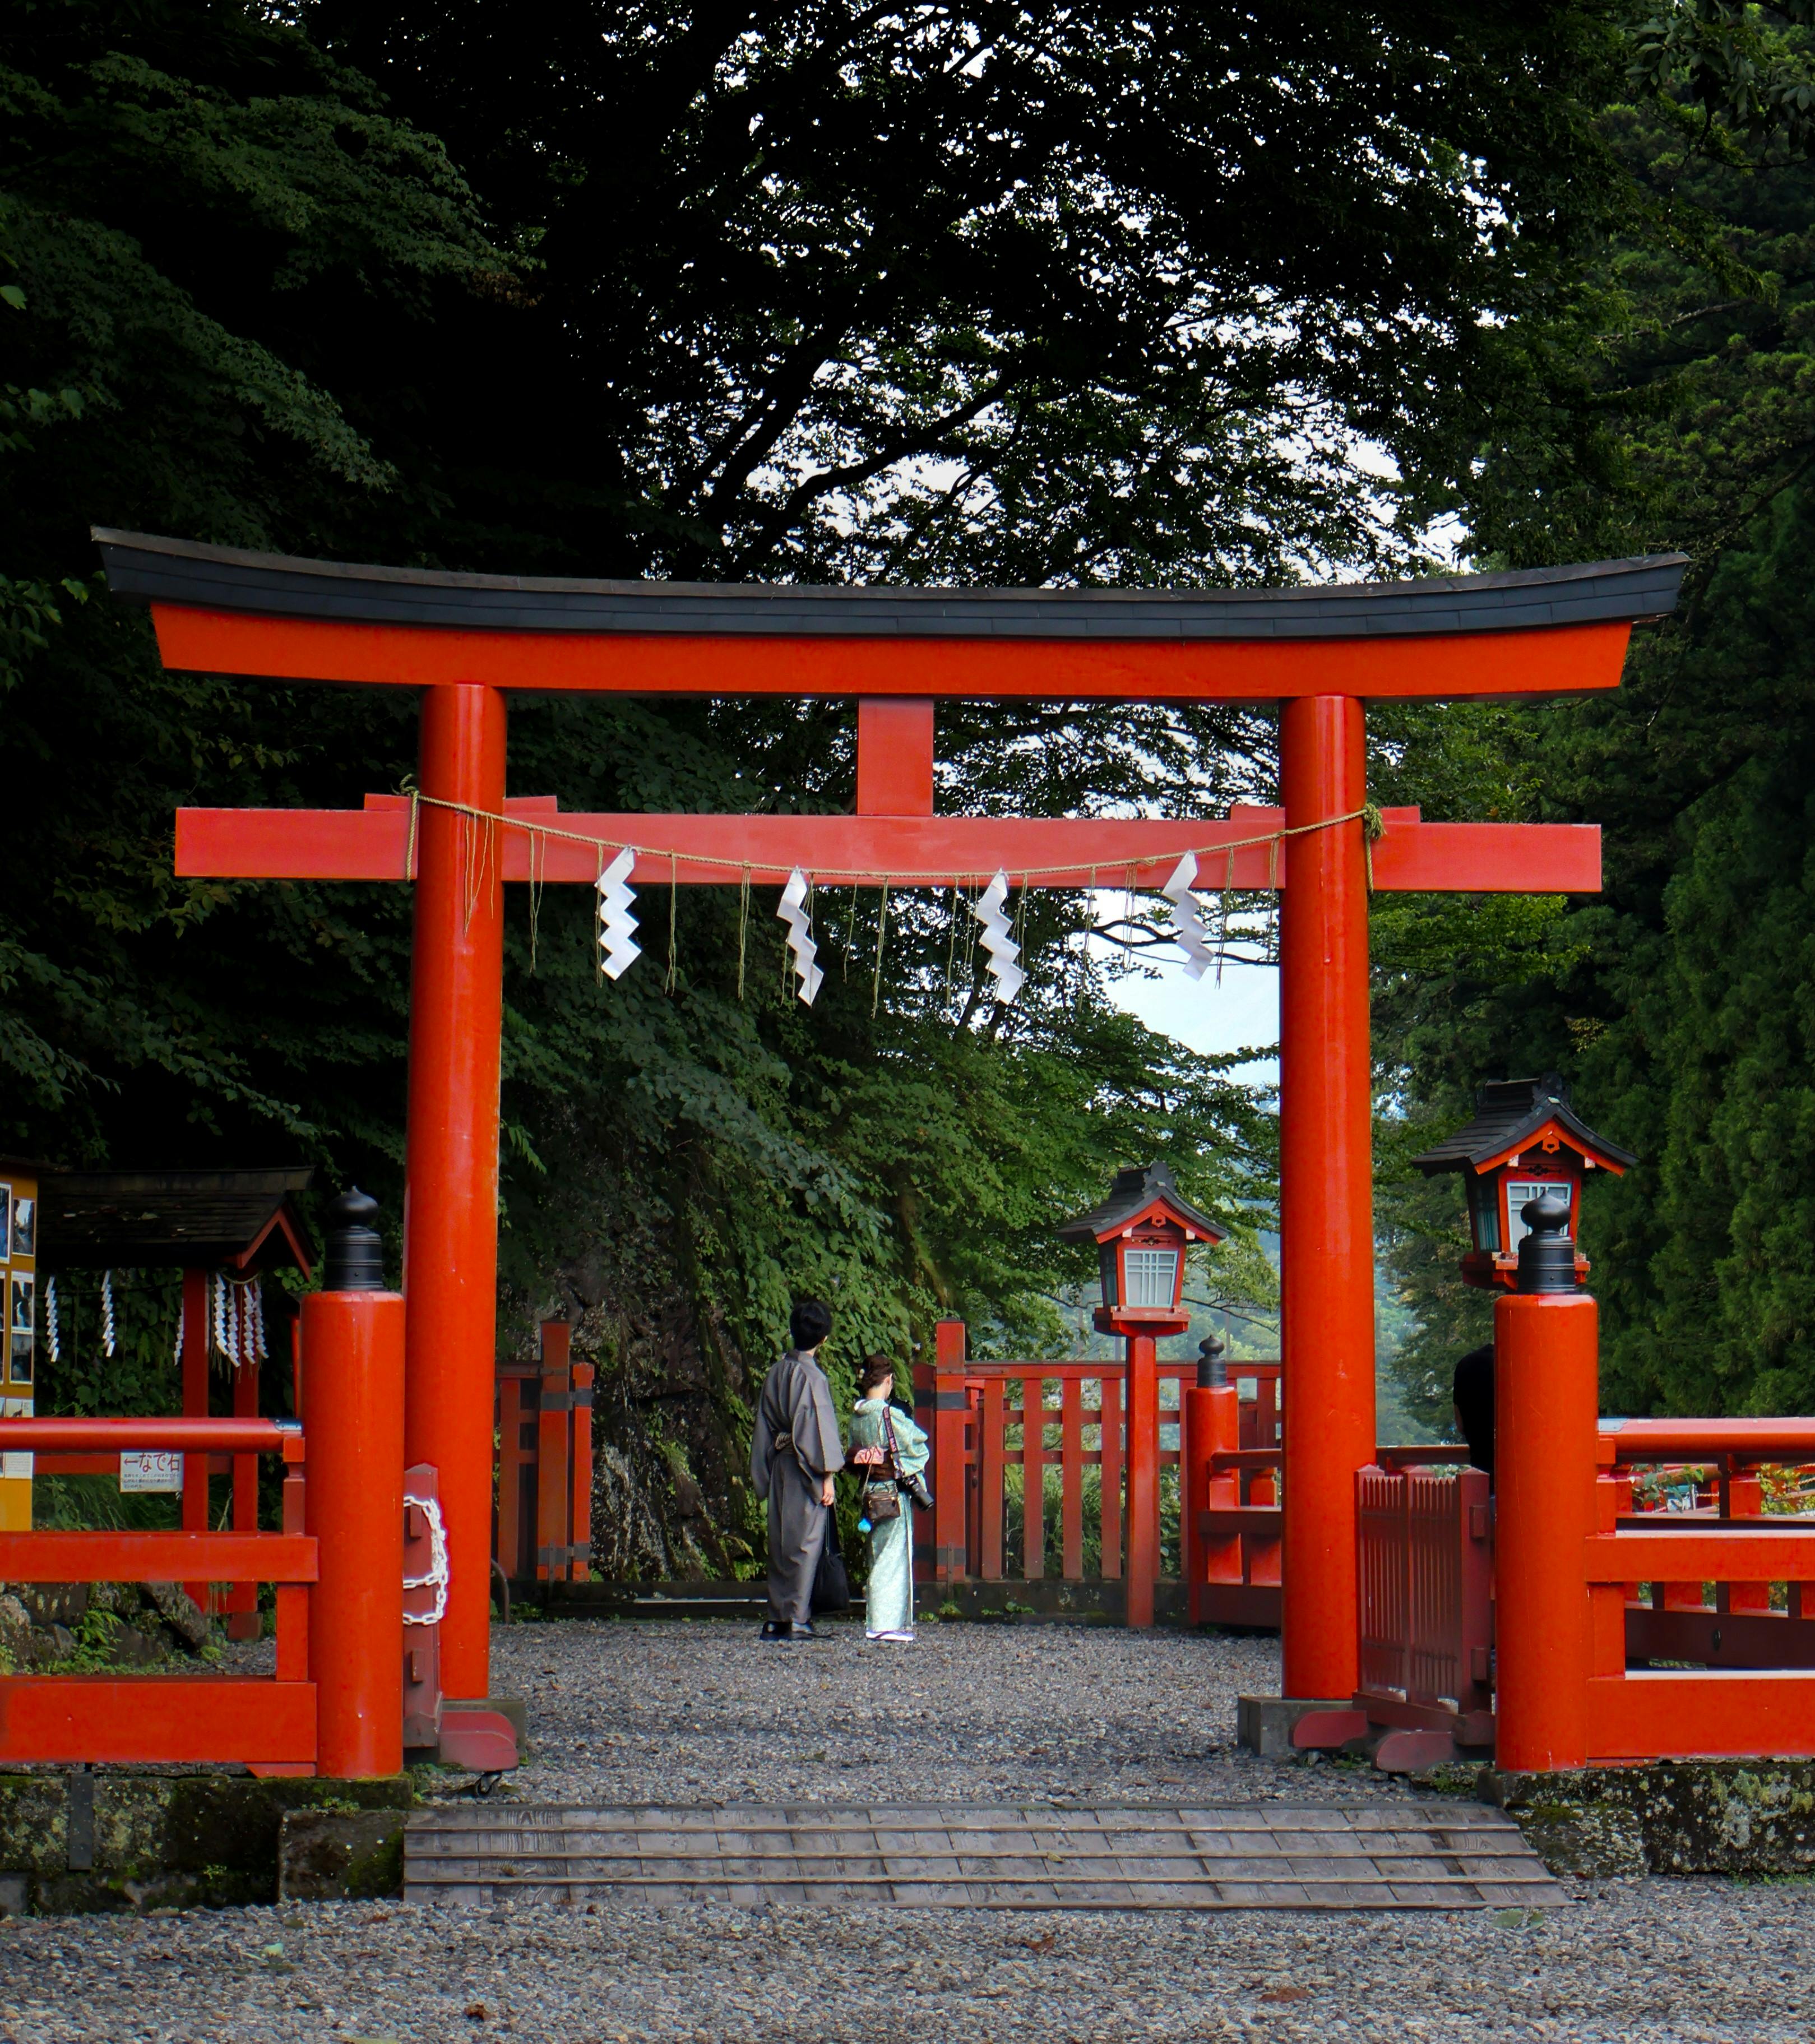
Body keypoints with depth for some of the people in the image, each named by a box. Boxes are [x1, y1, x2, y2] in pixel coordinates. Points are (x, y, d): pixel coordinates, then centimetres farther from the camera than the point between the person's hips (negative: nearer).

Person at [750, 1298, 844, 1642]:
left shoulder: (776, 1374, 8)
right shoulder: (812, 1377, -13)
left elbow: (764, 1427, 12)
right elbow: (821, 1430, -15)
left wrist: (763, 1476, 17)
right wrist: (828, 1477, -10)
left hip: (780, 1468, 7)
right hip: (805, 1471, -7)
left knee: (780, 1541, 10)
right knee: (806, 1540, -3)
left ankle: (776, 1619, 12)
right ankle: (797, 1619, -4)